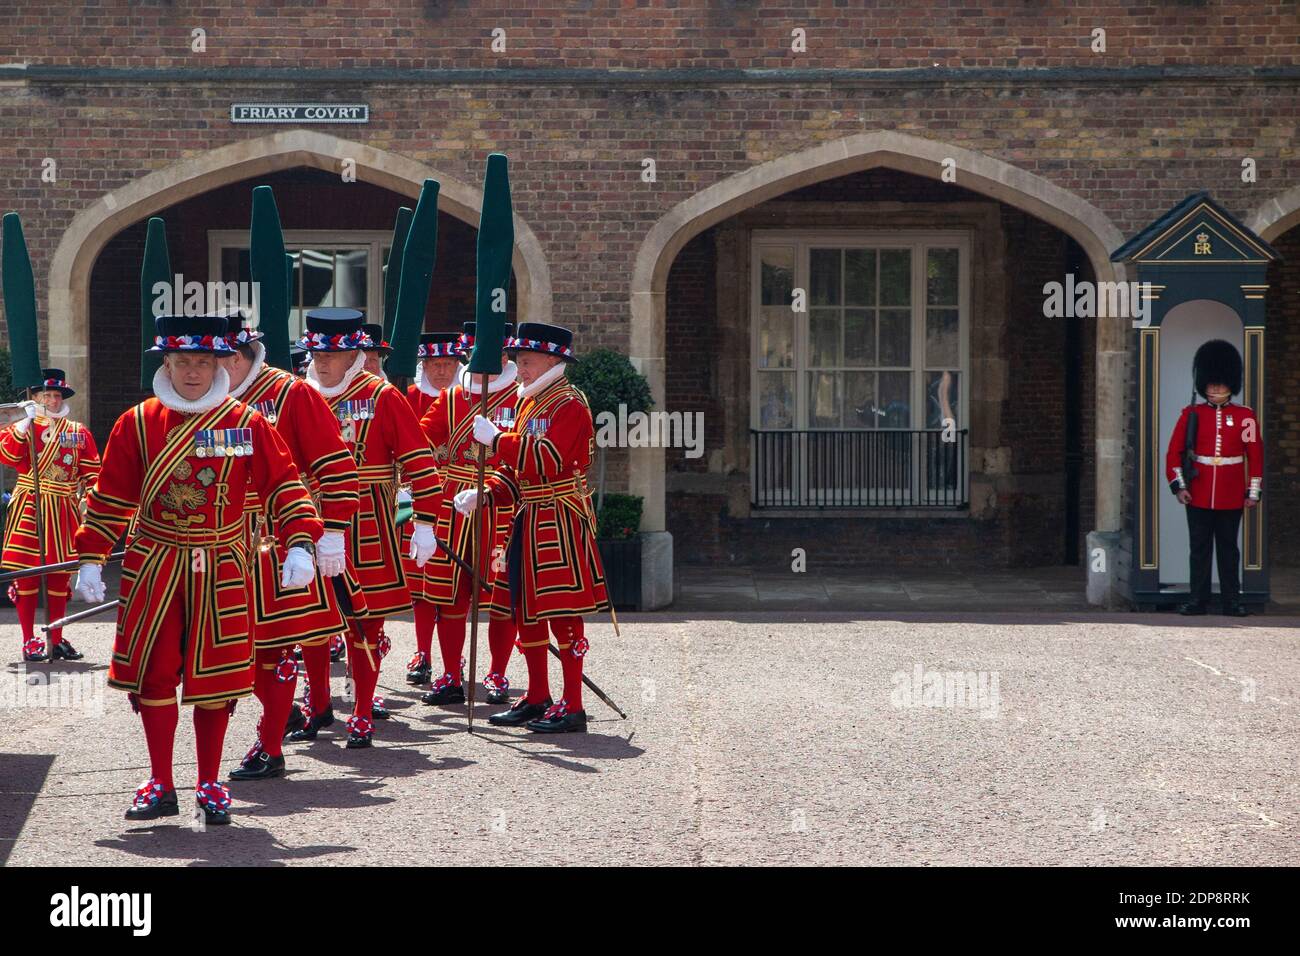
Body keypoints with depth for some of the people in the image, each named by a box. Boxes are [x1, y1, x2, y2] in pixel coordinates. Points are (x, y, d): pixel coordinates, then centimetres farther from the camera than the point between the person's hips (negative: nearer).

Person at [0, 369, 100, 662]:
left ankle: (57, 640, 14)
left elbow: (92, 472, 8)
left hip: (64, 511, 2)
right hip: (29, 508, -2)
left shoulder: (80, 432, 10)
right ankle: (29, 641, 4)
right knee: (27, 573, -2)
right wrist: (26, 422, -17)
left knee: (60, 575, 6)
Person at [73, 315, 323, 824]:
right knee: (153, 675, 2)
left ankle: (210, 785, 16)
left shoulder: (246, 423, -2)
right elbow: (110, 496, 4)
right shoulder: (137, 422, 0)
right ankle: (161, 786, 13)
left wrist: (299, 545, -14)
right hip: (153, 567, 1)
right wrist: (91, 559, 0)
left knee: (214, 677, 3)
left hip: (221, 568, -1)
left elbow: (283, 484, -2)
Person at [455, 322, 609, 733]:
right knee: (525, 610, 12)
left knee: (562, 612, -6)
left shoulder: (570, 405, -11)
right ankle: (537, 699, 22)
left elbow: (547, 460, -24)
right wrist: (484, 495, 2)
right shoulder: (529, 403, 17)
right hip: (529, 521, 9)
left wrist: (496, 438, -19)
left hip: (560, 523, -9)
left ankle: (572, 706, -2)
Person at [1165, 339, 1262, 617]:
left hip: (1231, 498, 0)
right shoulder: (1191, 414, 2)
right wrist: (1178, 485, -6)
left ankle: (1232, 601, 11)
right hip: (1198, 497, 0)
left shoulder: (1245, 416, 2)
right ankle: (1197, 600, 9)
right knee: (1199, 549, 4)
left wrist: (1254, 492, -1)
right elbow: (1174, 452, 2)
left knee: (1228, 549, 6)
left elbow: (1256, 456, 3)